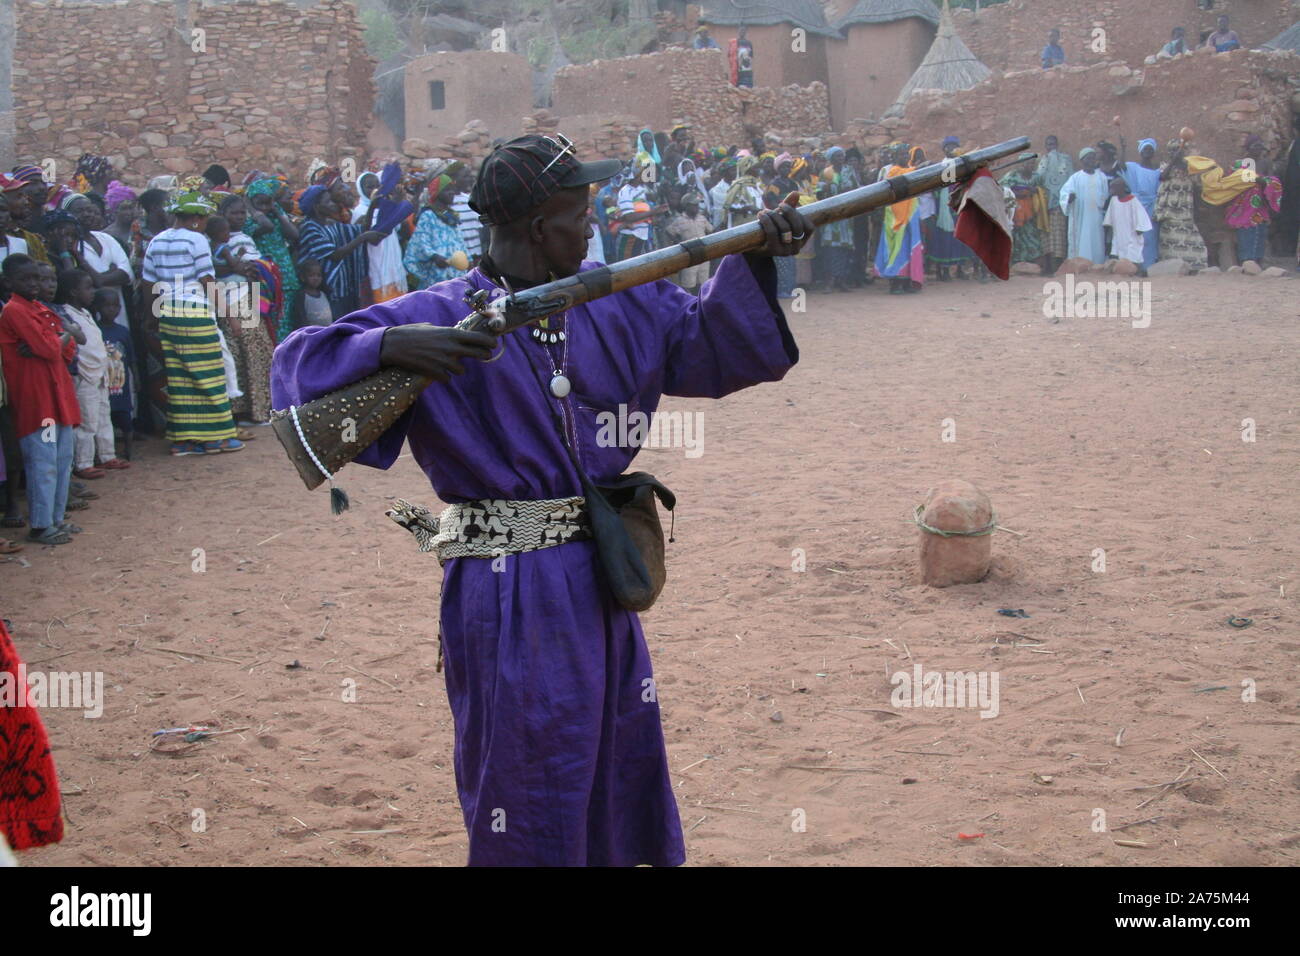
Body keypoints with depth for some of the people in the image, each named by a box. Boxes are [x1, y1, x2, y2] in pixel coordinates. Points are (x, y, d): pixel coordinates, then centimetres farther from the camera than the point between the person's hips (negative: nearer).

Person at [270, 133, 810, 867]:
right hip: (510, 595, -7)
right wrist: (389, 346, -34)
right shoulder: (439, 318, -13)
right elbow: (302, 361, -15)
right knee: (531, 805, 4)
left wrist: (756, 261, -3)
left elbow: (710, 345, 11)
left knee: (624, 782, 23)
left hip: (600, 579, 7)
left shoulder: (616, 302, 6)